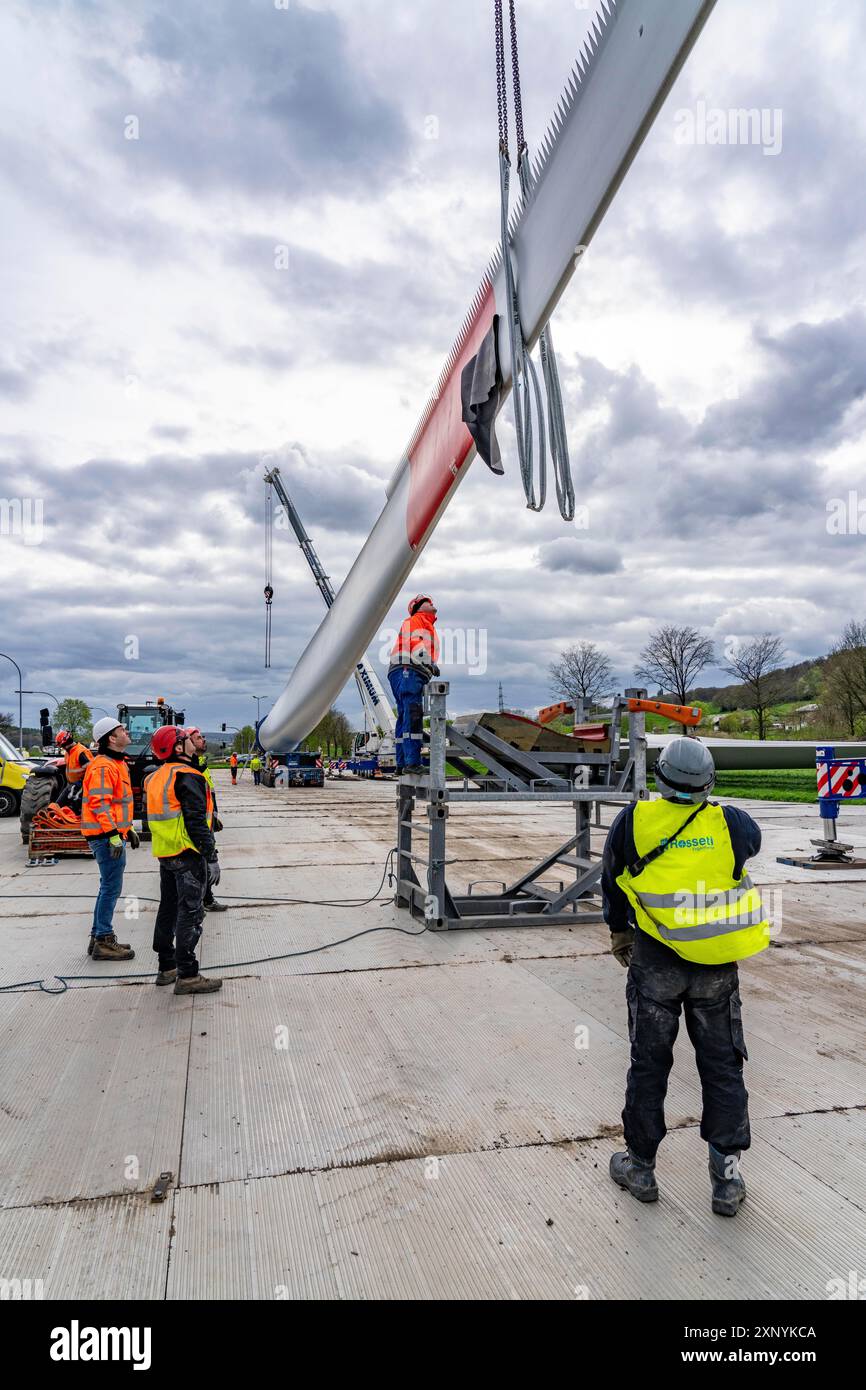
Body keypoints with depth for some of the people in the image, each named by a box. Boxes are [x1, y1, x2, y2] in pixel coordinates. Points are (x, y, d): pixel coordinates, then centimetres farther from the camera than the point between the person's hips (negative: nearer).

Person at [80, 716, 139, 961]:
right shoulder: (103, 767, -17)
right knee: (111, 888, -5)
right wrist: (114, 835, -25)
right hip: (107, 836, -11)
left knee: (109, 887, 16)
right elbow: (99, 804, -23)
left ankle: (99, 937, 25)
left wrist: (128, 829, 24)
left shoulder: (117, 763, 17)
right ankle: (103, 942, 3)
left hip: (115, 833, 11)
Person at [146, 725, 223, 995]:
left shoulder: (156, 778, 14)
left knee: (168, 909, 17)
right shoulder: (188, 776, -15)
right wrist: (211, 856, -18)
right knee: (190, 913, -4)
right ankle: (187, 976, -1)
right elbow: (196, 821, -20)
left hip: (164, 854, 9)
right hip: (187, 854, -9)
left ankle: (167, 967, 27)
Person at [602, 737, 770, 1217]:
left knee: (649, 1063, 14)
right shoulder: (731, 823, -11)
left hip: (655, 961, -1)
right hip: (718, 966, 1)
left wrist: (619, 932, 19)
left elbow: (612, 884, 2)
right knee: (722, 1065, 15)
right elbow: (752, 841, 15)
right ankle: (727, 1177, 22)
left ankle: (640, 1167, 27)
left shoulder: (632, 821, -12)